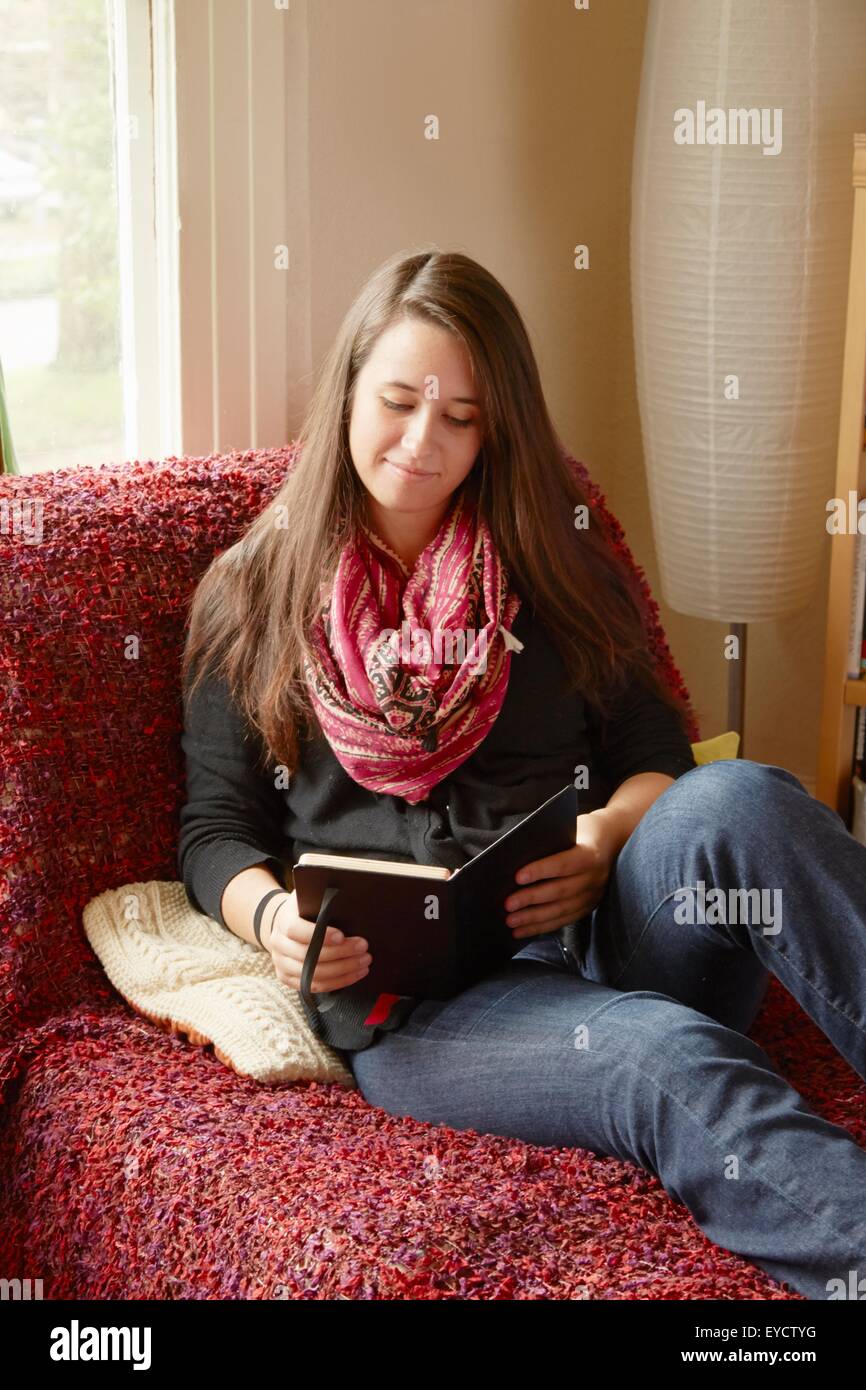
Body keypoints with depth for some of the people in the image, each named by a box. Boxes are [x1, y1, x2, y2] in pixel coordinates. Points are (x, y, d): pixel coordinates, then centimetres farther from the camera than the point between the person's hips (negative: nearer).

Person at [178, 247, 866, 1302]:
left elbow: (656, 752, 14)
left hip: (606, 936, 2)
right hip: (409, 1001, -2)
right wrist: (273, 918, -12)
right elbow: (216, 831, 12)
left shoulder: (548, 560, 19)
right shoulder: (256, 595, 13)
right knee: (671, 1058, -36)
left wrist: (602, 842, -9)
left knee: (737, 802, -33)